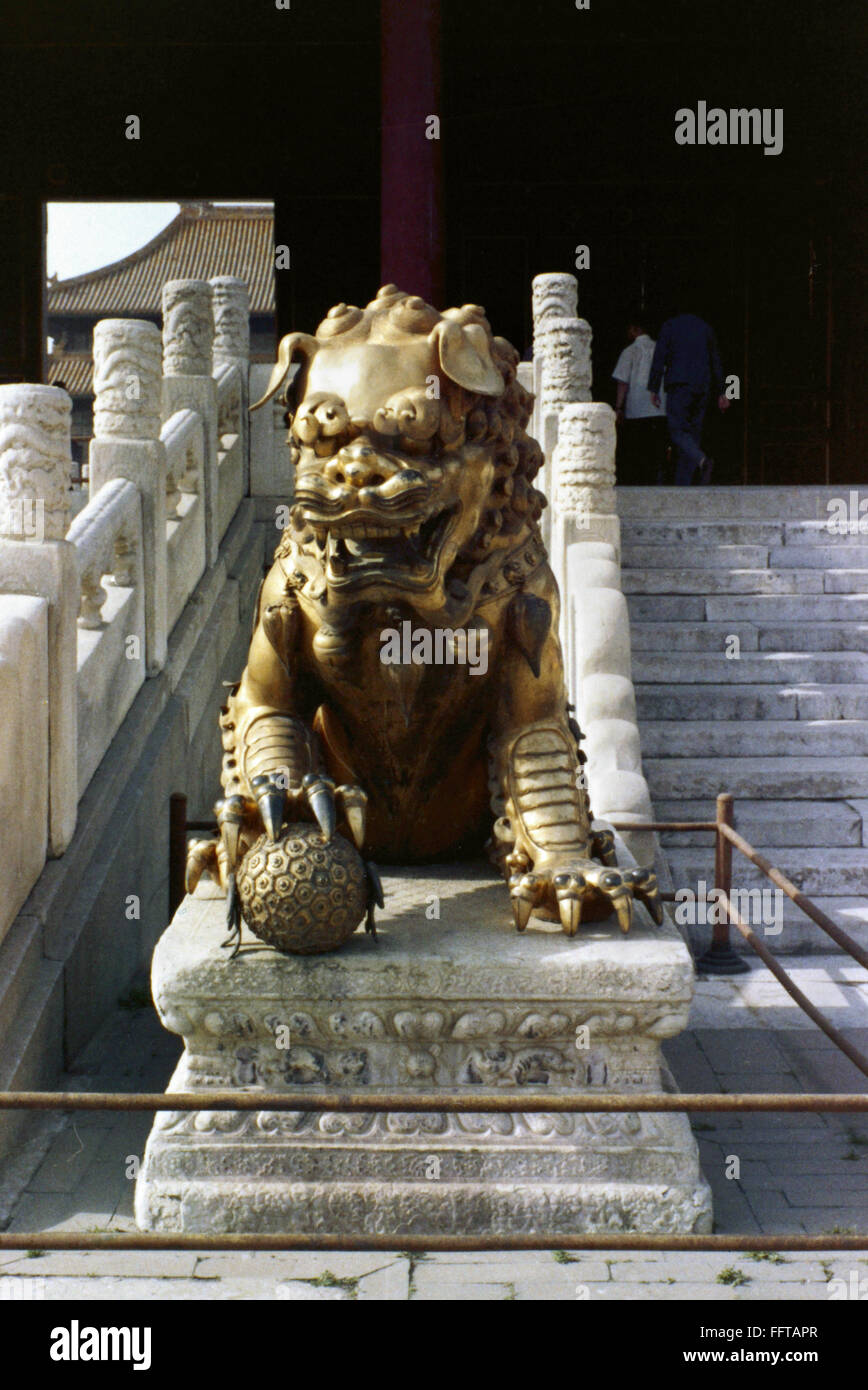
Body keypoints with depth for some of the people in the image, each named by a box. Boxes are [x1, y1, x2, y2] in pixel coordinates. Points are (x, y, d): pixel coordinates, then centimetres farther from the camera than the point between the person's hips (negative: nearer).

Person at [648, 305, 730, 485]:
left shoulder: (670, 325, 4)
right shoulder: (706, 328, 16)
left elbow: (659, 358, -2)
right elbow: (716, 362, 17)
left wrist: (654, 389, 0)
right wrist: (720, 393, 21)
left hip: (679, 384, -4)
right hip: (703, 387, 4)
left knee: (678, 430, -7)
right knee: (693, 431, 6)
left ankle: (702, 460, -35)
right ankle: (683, 484, 3)